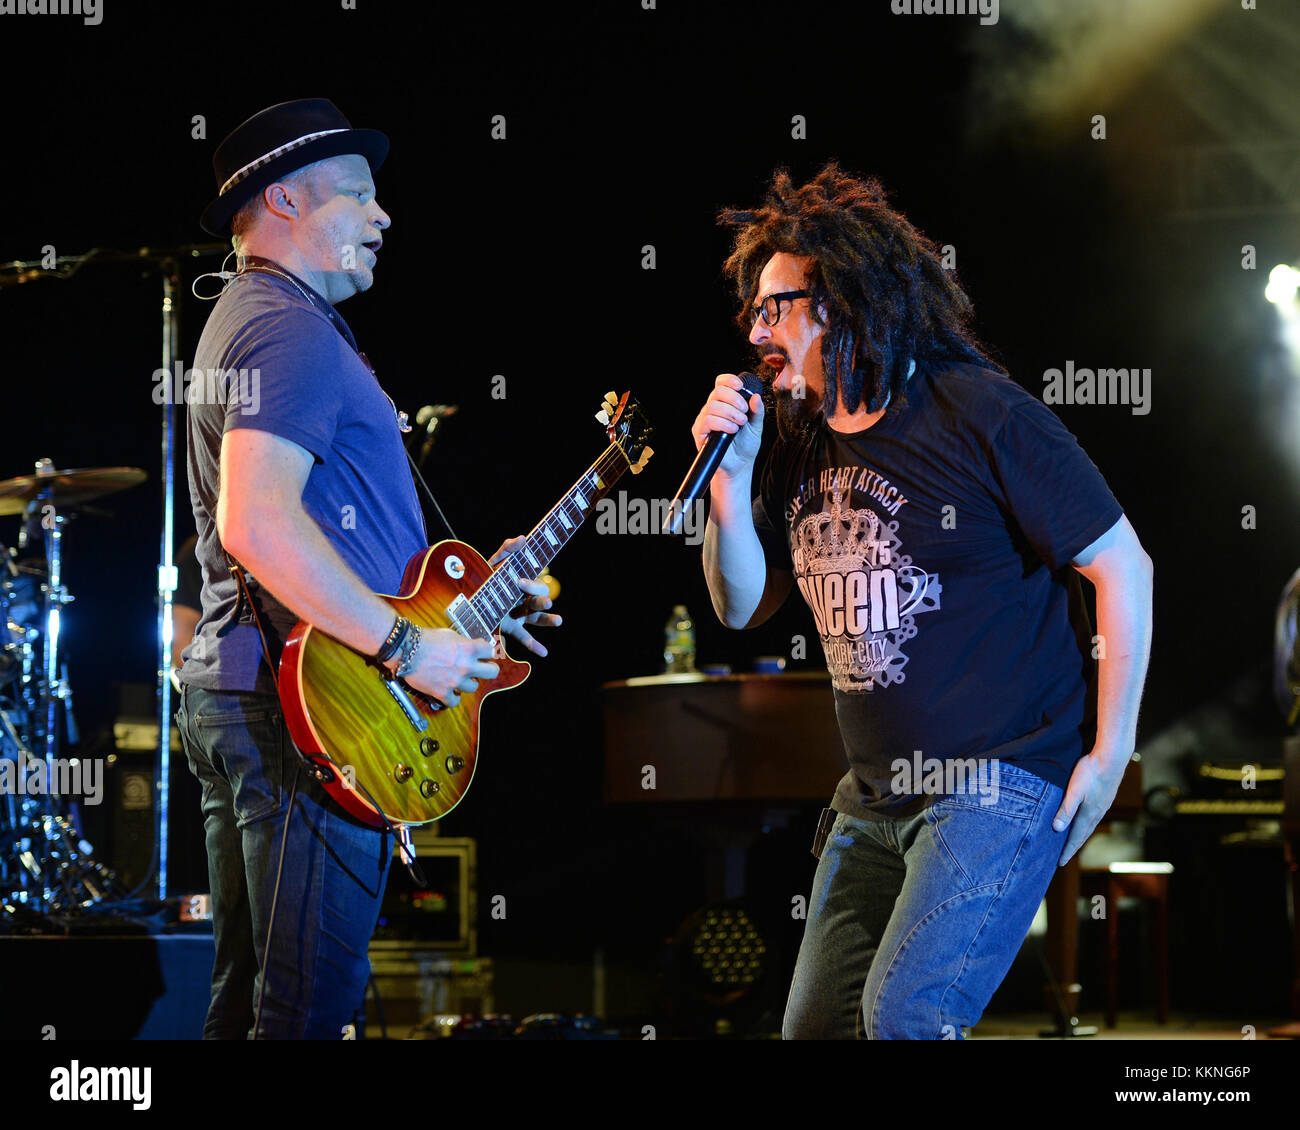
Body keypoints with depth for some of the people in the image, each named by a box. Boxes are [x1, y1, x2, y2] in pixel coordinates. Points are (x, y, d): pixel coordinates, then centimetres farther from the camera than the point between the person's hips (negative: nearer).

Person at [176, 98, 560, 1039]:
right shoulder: (295, 333, -13)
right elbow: (256, 525, -27)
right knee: (311, 1006, -9)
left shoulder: (245, 321, 23)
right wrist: (406, 645, -21)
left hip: (235, 693, 11)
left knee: (249, 994, 14)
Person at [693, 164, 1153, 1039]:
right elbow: (741, 607, 14)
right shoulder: (803, 447, 9)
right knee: (814, 1027, 8)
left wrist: (1111, 755, -11)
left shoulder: (977, 414, -12)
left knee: (902, 1015, -22)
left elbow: (1123, 567, -10)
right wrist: (730, 475, -2)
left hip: (998, 784, -8)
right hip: (875, 800, 8)